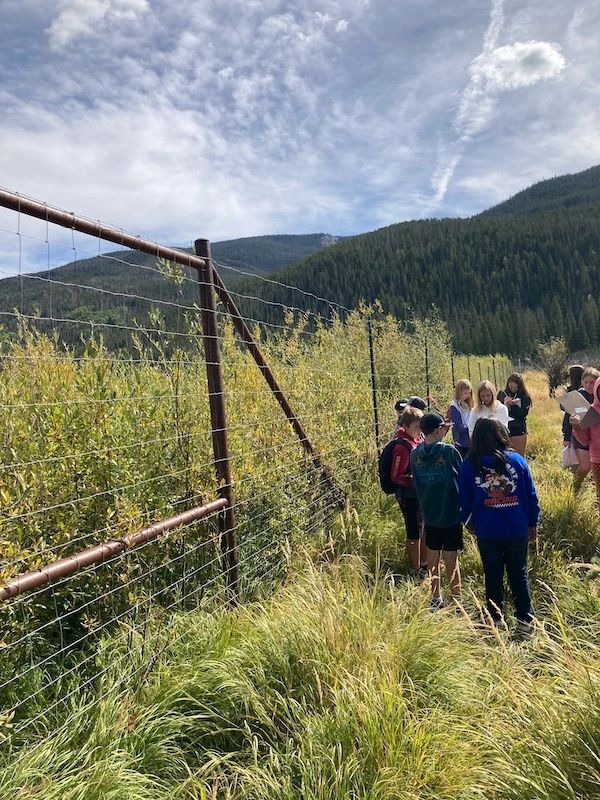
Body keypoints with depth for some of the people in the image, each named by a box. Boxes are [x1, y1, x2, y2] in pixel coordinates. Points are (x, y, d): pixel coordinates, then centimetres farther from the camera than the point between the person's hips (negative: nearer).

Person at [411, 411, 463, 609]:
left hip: (429, 513, 4)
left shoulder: (415, 454, -4)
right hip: (451, 513, -4)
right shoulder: (449, 451, -16)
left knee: (433, 555, 14)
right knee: (451, 557, 4)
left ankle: (436, 597, 26)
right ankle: (456, 599, 14)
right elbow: (461, 478, -4)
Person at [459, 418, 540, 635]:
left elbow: (464, 501, -1)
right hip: (517, 530, 1)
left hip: (487, 533, 0)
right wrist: (533, 523, 11)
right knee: (519, 574, 15)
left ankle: (495, 618, 24)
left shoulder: (470, 465, -8)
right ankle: (525, 619, 20)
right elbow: (531, 496, -1)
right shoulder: (517, 460, -6)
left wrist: (468, 522, 17)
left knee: (493, 576, 15)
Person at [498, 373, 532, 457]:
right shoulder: (501, 395, 5)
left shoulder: (524, 397, 0)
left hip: (518, 431, -1)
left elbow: (524, 413, -9)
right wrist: (505, 404, -14)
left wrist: (512, 405, -19)